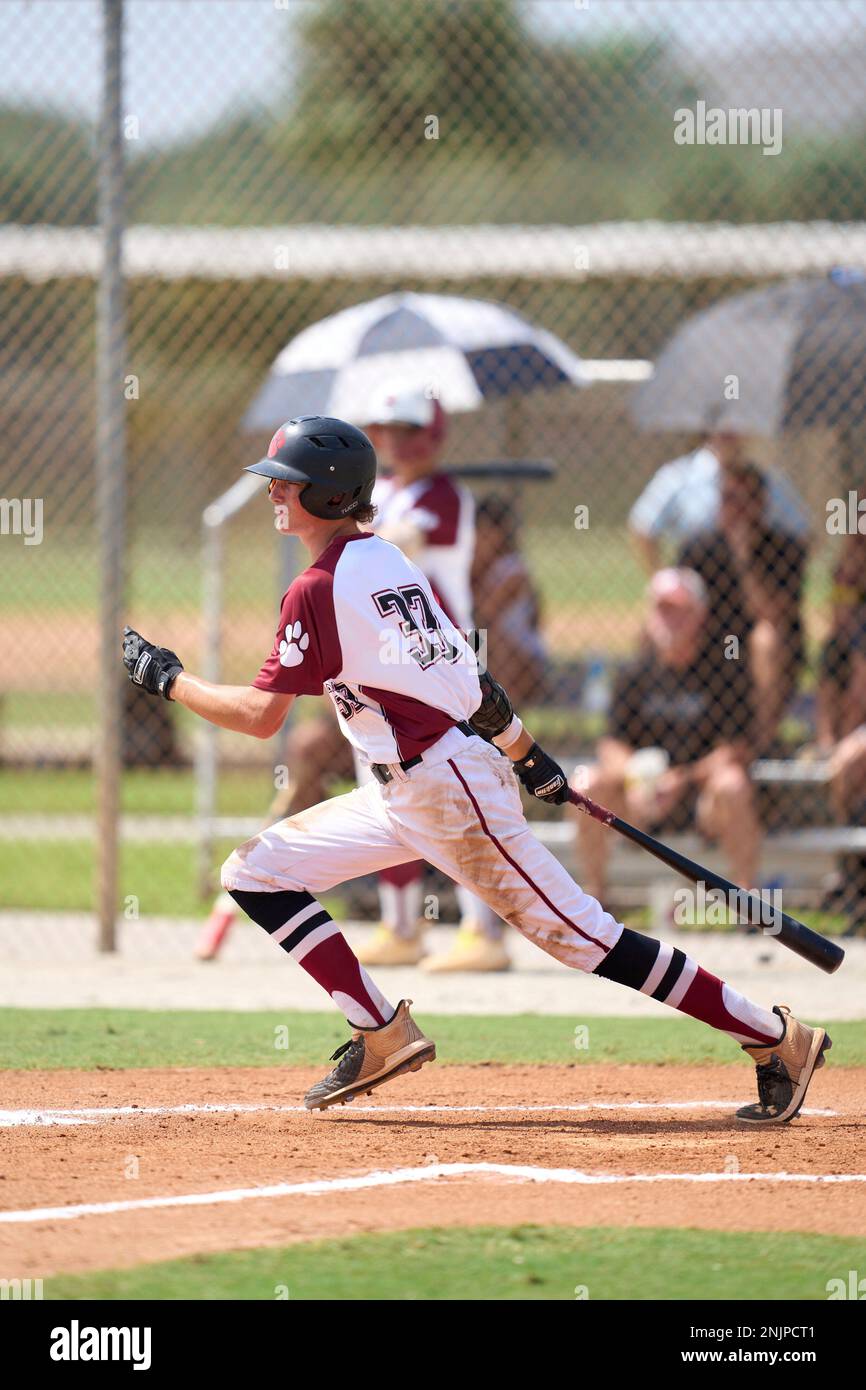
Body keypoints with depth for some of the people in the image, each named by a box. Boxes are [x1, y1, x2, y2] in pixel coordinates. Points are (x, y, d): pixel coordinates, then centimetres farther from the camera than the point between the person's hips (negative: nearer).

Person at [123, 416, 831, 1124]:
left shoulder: (317, 590, -14)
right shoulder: (389, 558, 13)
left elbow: (261, 715, -14)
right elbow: (466, 668, 18)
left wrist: (169, 678, -1)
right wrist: (526, 754, 24)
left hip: (448, 786, -10)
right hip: (405, 793, 10)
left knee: (580, 934, -8)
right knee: (255, 872, 8)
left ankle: (776, 1037, -4)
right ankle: (382, 1035, 3)